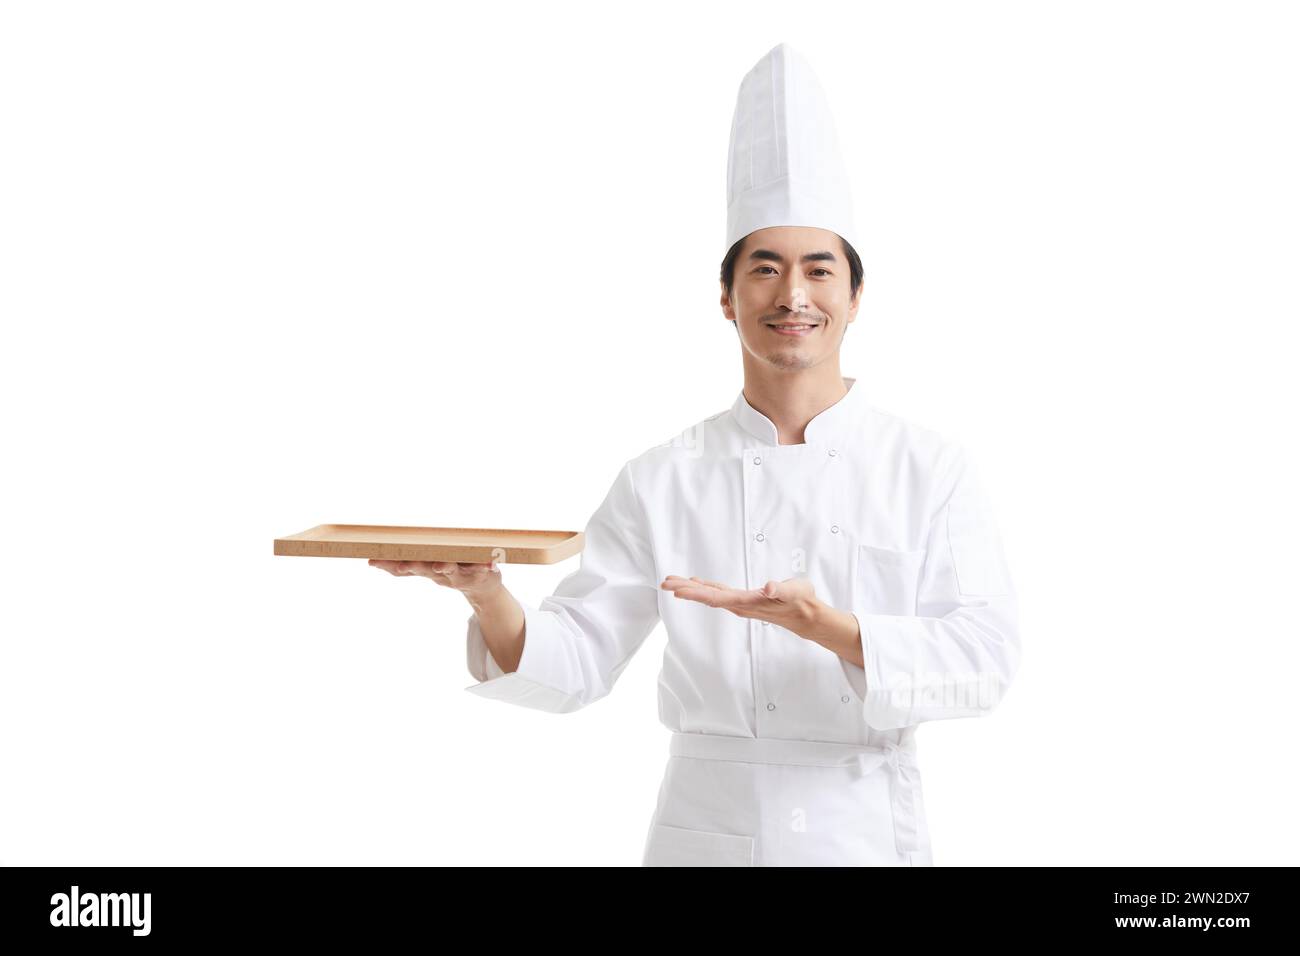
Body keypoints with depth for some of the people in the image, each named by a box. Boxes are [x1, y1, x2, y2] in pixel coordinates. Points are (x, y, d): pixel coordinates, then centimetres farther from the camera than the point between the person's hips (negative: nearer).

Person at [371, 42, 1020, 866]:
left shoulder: (932, 469, -4)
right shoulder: (662, 481, -1)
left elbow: (985, 657, -12)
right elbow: (575, 662, -4)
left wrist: (826, 627, -28)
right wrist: (488, 597, -25)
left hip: (868, 829, 0)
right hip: (706, 828, 1)